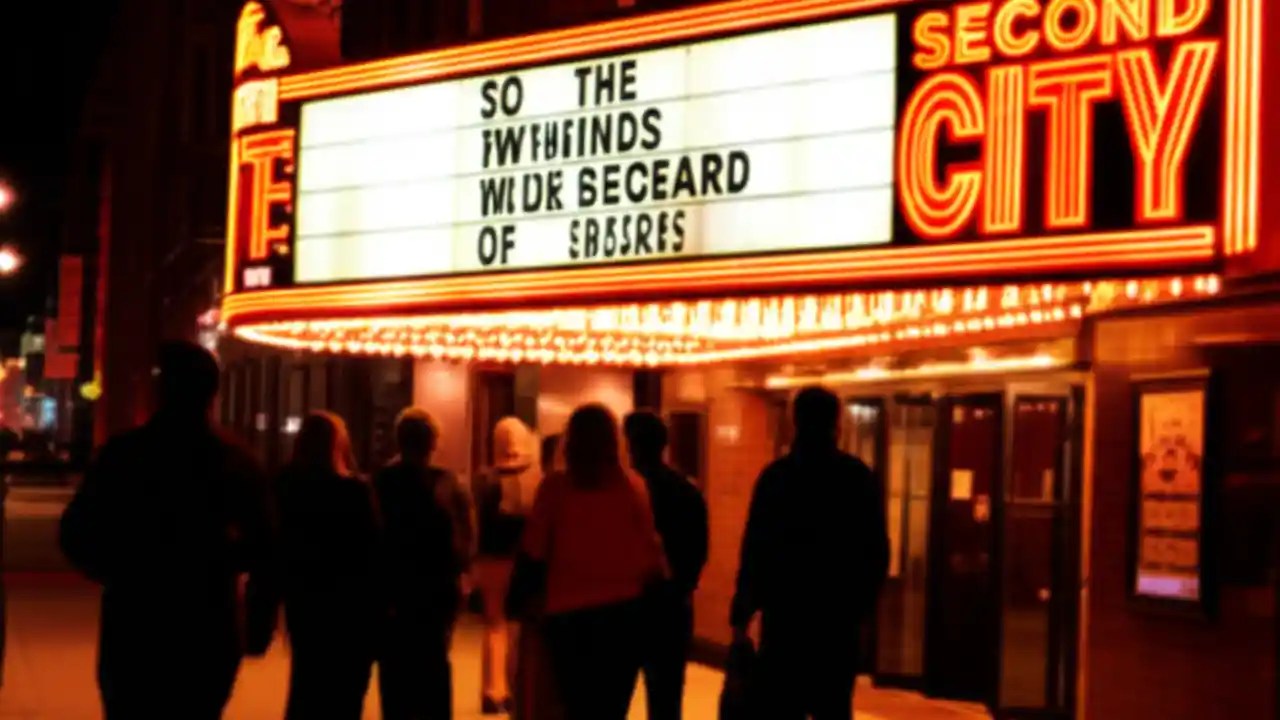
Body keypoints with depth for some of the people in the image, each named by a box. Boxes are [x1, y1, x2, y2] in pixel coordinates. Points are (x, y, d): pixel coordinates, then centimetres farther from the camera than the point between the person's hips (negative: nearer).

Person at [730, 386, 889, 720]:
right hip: (839, 614, 2)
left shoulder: (775, 475, -4)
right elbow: (877, 549, 4)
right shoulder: (859, 476, 2)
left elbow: (755, 550, -6)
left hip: (784, 610, -2)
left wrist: (742, 613, -1)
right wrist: (861, 604, 14)